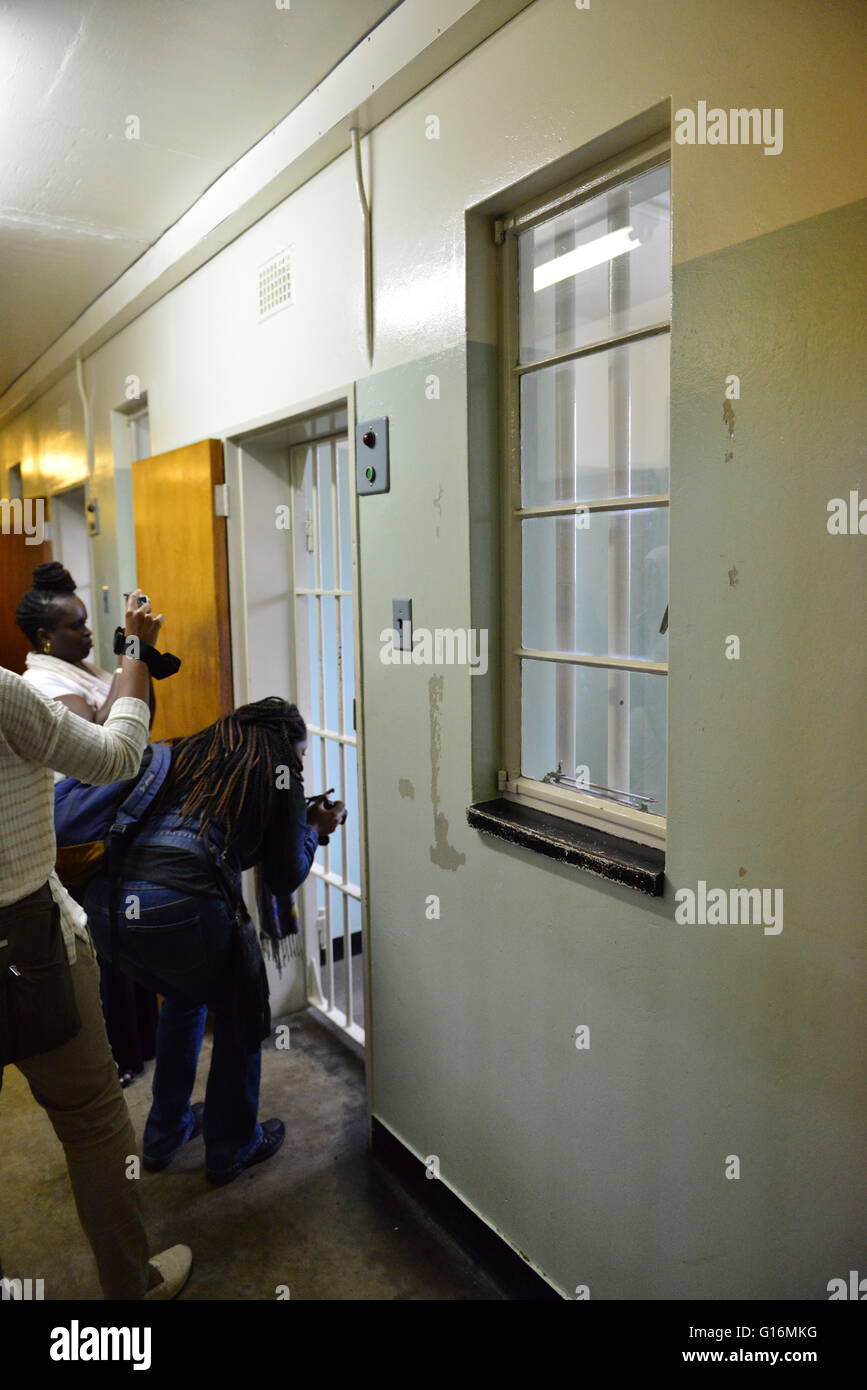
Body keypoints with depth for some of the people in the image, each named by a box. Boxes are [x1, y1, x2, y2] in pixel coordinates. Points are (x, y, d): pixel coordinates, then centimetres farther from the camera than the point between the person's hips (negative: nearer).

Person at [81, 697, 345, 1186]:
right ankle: (232, 1148, 36)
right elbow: (285, 877, 9)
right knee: (240, 1013, 23)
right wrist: (314, 829, 28)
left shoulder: (192, 749, 24)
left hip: (106, 902, 7)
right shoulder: (277, 768, 9)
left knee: (184, 997, 34)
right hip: (183, 905, -6)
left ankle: (165, 1134, 47)